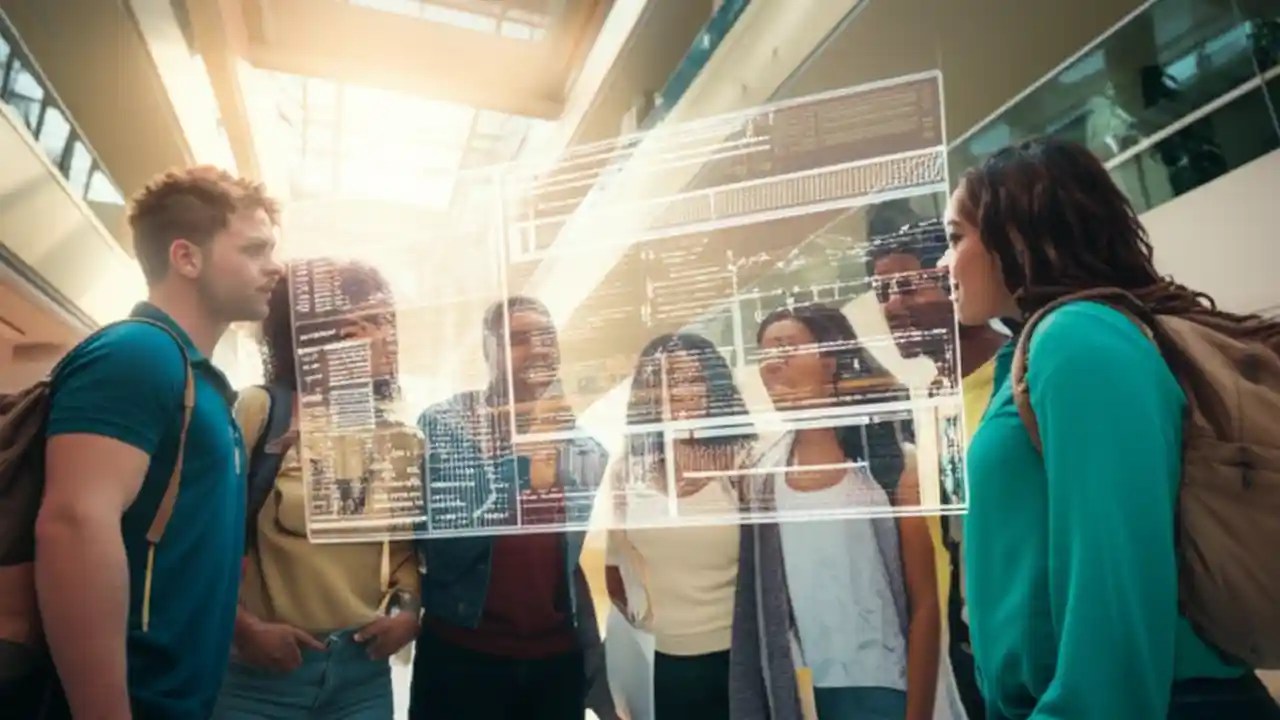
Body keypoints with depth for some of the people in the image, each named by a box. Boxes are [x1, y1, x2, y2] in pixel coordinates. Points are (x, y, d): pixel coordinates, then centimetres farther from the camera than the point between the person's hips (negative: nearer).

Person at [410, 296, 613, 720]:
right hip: (461, 655, -3)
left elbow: (589, 565, 7)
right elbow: (442, 550, -18)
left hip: (559, 657, 4)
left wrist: (594, 667, 7)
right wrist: (522, 459, -24)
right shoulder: (443, 424, -9)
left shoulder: (585, 443, 2)